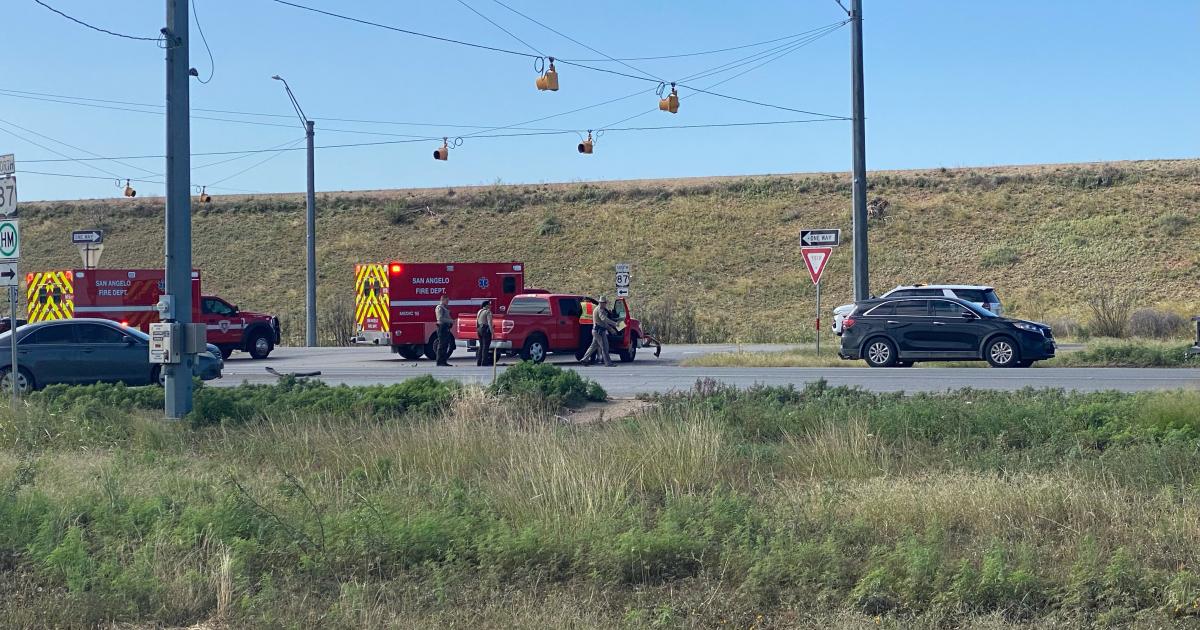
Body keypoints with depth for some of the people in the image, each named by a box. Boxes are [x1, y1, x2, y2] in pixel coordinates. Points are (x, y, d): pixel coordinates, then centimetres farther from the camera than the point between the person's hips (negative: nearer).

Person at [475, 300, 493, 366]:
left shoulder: (479, 311, 15)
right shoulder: (488, 312, -11)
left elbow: (477, 322, 20)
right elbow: (489, 323, -18)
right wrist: (492, 332, -20)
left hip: (479, 329, 9)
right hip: (486, 329, -9)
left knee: (481, 346, 15)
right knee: (485, 346, -6)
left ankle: (479, 362, 16)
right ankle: (484, 362, -9)